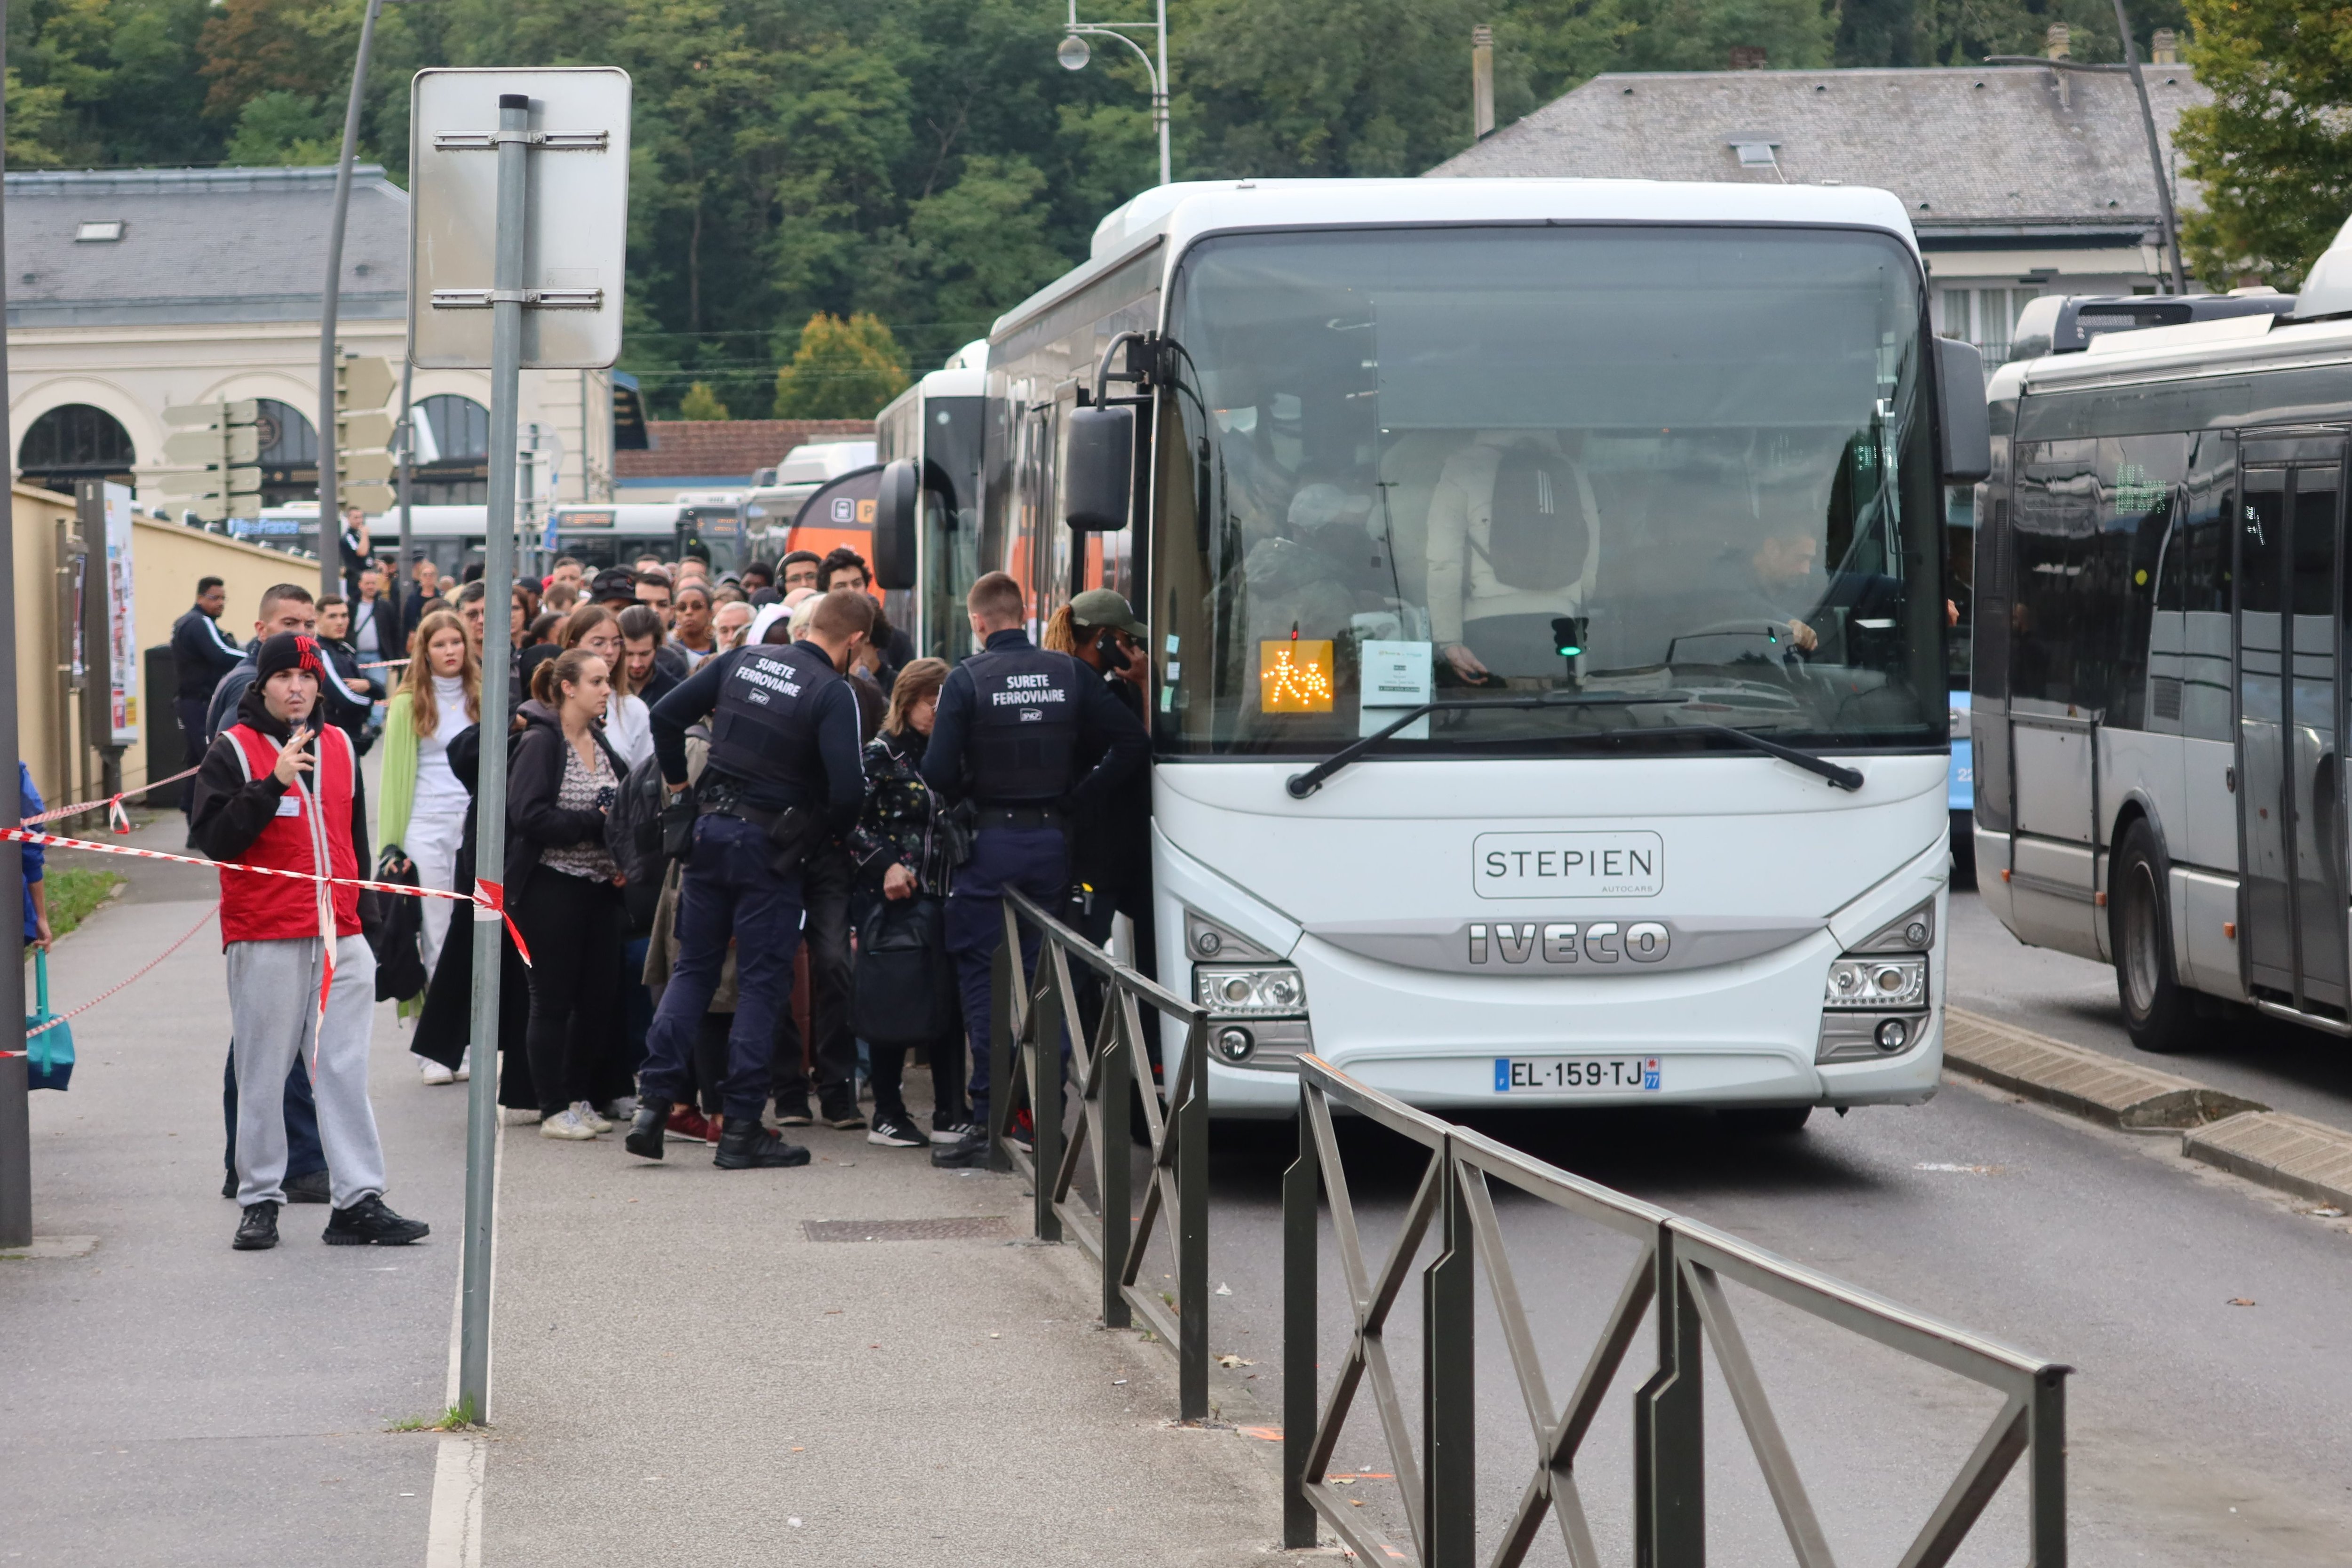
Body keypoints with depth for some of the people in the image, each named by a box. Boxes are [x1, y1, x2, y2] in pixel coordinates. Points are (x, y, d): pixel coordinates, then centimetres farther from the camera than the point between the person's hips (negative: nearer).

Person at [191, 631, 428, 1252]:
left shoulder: (339, 748, 15)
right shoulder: (233, 751, -3)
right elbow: (217, 838, -14)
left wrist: (360, 914, 23)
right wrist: (273, 783, -22)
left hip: (340, 940, 5)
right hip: (264, 939, -4)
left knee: (347, 1071, 0)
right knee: (263, 1073, 0)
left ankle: (359, 1201, -1)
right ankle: (260, 1201, 9)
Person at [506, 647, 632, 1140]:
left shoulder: (600, 745, 13)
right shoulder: (540, 743, -11)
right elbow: (529, 814, -21)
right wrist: (594, 825, -20)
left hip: (597, 887, 7)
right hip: (551, 889, -7)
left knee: (599, 997, 7)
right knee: (553, 1000, 0)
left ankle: (581, 1099, 19)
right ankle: (555, 1110, 5)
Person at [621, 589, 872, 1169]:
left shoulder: (742, 661, 5)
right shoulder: (833, 695, -11)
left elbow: (666, 715, 4)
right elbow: (848, 790, -19)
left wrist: (679, 784, 16)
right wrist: (829, 830, 3)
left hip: (710, 830, 5)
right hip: (769, 847, -5)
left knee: (692, 968, 13)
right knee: (761, 982, 3)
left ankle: (653, 1102, 2)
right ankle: (741, 1128, 3)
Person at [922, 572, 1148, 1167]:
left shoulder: (967, 680, -9)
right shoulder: (1070, 674, 2)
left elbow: (939, 772, -14)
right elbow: (1132, 742, -2)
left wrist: (968, 795, 7)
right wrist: (1077, 795, 3)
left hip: (991, 842, -4)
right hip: (1052, 839, 4)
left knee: (982, 978, 1)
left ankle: (987, 1120, -4)